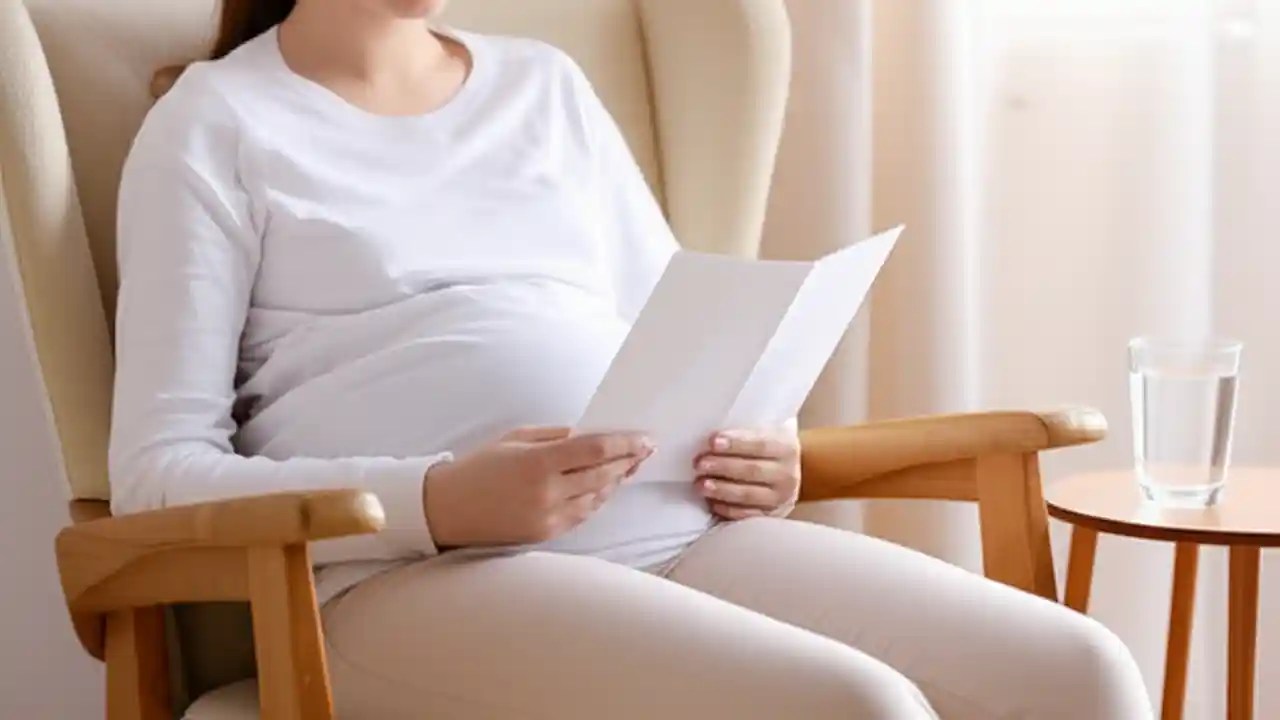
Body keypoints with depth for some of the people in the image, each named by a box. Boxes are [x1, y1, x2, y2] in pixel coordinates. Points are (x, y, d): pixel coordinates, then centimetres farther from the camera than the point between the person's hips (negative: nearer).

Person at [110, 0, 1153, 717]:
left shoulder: (549, 88, 23)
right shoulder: (214, 127, 8)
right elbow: (158, 473, -1)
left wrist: (766, 450, 0)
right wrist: (440, 501, -18)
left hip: (675, 531, 5)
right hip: (418, 576, -5)